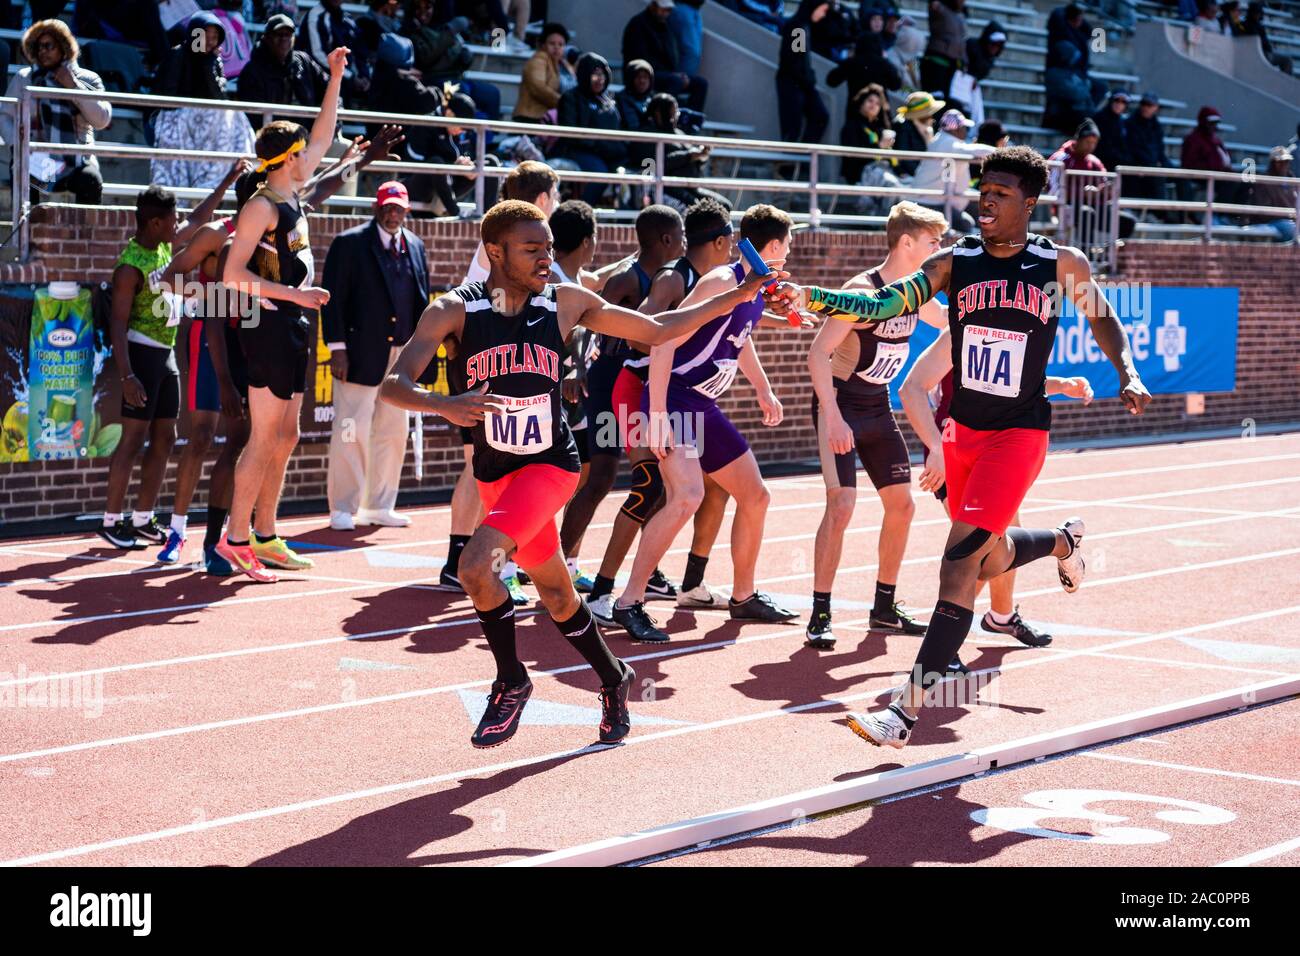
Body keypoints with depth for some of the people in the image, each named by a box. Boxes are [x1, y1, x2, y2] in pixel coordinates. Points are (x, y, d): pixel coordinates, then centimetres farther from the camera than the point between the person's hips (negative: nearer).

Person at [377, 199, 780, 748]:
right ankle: (613, 680, 39)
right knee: (554, 593, 14)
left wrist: (740, 295, 1)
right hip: (495, 470, 2)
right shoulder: (454, 311, -9)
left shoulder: (566, 303, -5)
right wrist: (443, 405, -39)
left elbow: (656, 330, 6)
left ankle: (512, 682, -3)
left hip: (550, 464, -2)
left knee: (475, 564, -24)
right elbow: (394, 385, -18)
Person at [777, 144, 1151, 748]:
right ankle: (1063, 542, 54)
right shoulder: (955, 262, -2)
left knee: (962, 557, -15)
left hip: (1018, 433, -5)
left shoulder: (1062, 264, -6)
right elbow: (882, 305, -12)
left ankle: (909, 709, -14)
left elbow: (1101, 317, 13)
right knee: (989, 559, 18)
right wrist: (810, 298, -27)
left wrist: (1127, 375, -1)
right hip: (964, 428, 5)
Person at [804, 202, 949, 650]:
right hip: (841, 406, -8)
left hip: (878, 409, 8)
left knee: (901, 504, 8)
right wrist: (832, 417, -30)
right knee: (841, 505, -17)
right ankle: (820, 615, -10)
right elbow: (818, 352, -24)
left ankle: (885, 606, 22)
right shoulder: (864, 290, -20)